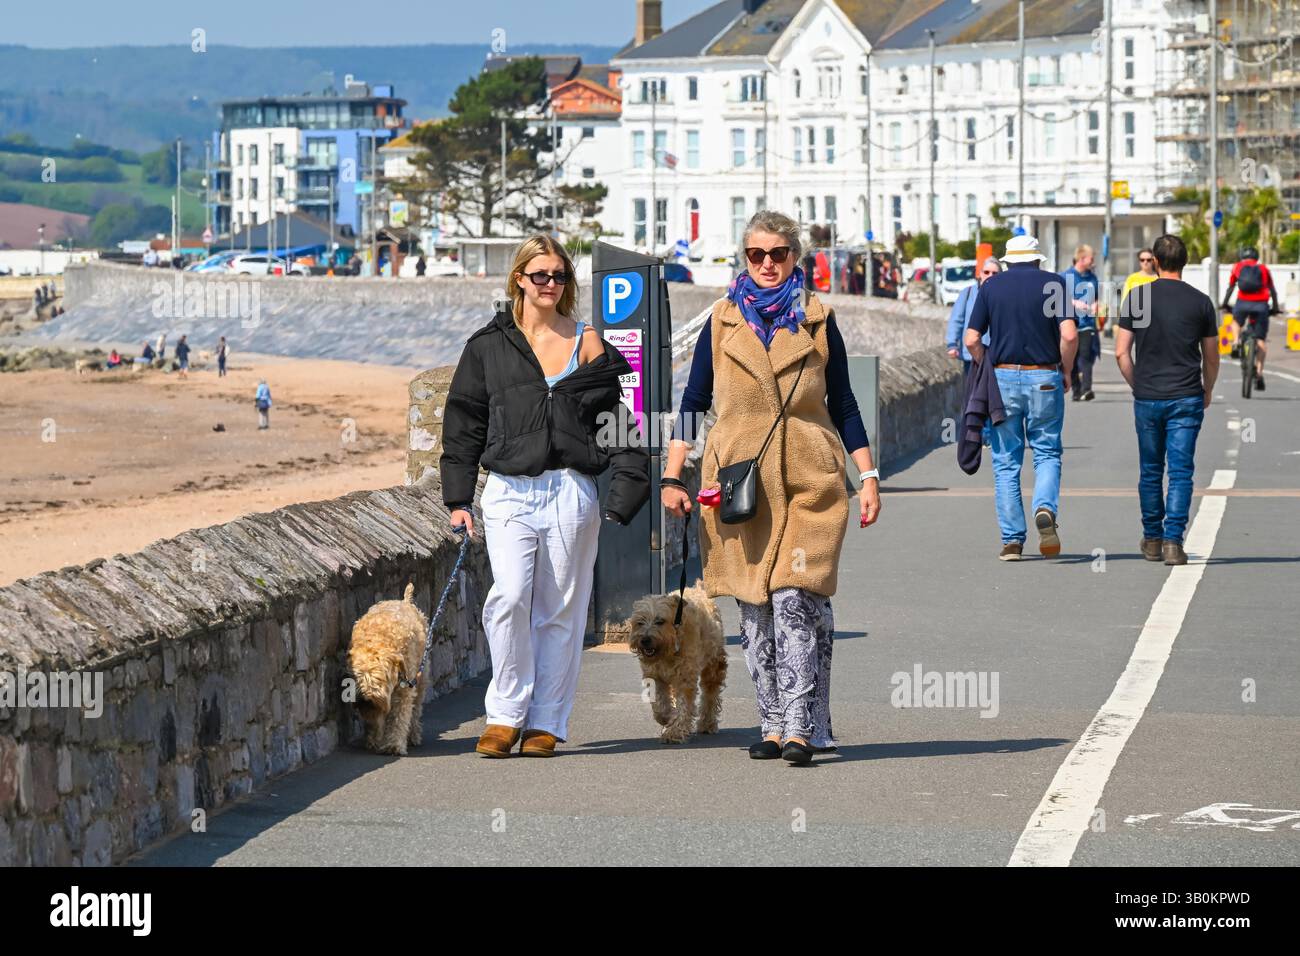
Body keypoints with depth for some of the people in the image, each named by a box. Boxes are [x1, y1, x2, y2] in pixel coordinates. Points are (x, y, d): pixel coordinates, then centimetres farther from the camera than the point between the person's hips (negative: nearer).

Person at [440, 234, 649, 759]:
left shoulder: (587, 343, 8)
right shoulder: (489, 345, 9)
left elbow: (615, 420, 8)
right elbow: (463, 423, 11)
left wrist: (626, 490, -2)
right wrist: (458, 499, 7)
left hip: (571, 493, 1)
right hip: (509, 491, 0)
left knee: (560, 609, 2)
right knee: (509, 597, -17)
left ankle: (546, 722, 11)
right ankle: (505, 713, -6)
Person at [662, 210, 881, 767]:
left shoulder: (817, 323, 8)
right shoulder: (722, 323, 9)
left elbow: (843, 406, 12)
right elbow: (692, 404, 11)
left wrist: (868, 478, 7)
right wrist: (672, 477, 4)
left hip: (808, 482, -2)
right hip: (738, 482, 2)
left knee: (795, 599, -14)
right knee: (754, 608, 1)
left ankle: (801, 727, -13)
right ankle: (774, 726, 8)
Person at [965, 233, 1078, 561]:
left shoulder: (991, 286, 5)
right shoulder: (1054, 283, 1)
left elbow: (972, 340, 0)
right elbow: (1069, 335, -10)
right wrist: (1066, 372, 4)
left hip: (1003, 377, 1)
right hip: (1045, 380, -1)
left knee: (1006, 462, 7)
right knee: (1047, 454, 10)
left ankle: (1012, 540, 4)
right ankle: (1045, 509, -18)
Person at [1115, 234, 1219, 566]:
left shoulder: (1137, 298, 0)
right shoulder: (1200, 302, 0)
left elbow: (1121, 352, -1)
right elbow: (1211, 357, 6)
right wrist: (1207, 392, 21)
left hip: (1147, 398, 1)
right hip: (1186, 398, -1)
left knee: (1151, 471, 13)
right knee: (1181, 472, -1)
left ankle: (1152, 539, 22)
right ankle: (1173, 541, -11)